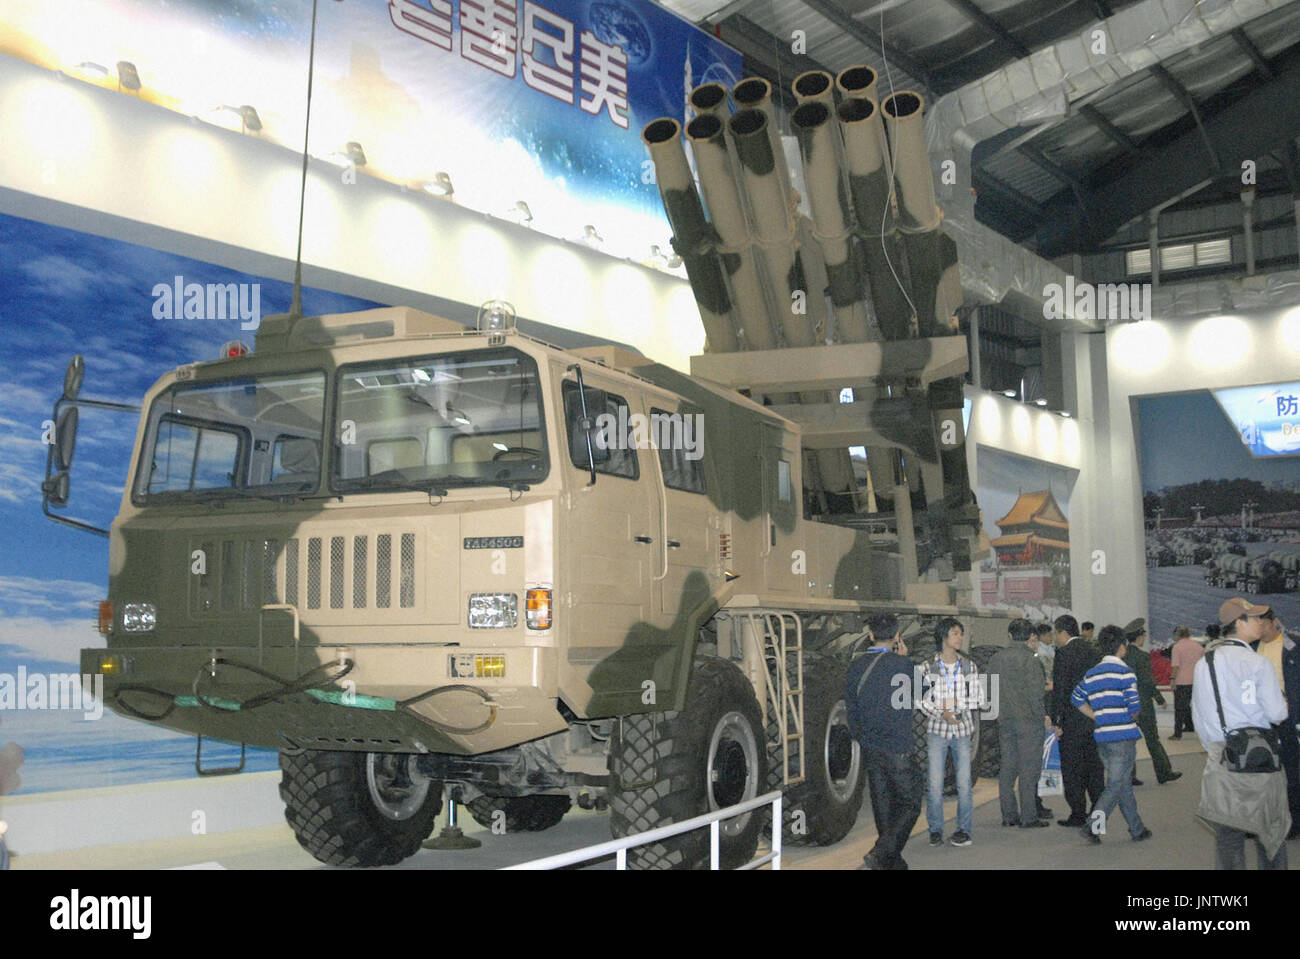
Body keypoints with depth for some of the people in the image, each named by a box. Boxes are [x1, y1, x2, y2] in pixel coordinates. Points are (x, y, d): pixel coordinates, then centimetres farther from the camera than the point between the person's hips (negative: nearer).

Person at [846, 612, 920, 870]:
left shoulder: (856, 666, 3)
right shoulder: (901, 663, -14)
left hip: (870, 750, 6)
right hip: (898, 749, -6)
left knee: (883, 807, 14)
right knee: (910, 804, 4)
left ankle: (893, 861, 21)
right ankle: (880, 854, -10)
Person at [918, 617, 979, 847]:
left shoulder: (969, 666, 6)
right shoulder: (929, 666, 0)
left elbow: (974, 699, 5)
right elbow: (923, 700, -2)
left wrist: (956, 705, -11)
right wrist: (941, 713, -16)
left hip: (962, 729, 1)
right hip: (937, 729, -1)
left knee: (964, 782, -1)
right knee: (934, 783, -2)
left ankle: (964, 829, 10)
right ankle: (935, 830, 10)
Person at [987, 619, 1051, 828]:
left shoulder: (996, 658, 7)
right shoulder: (1028, 659, -13)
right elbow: (1034, 693, -16)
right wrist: (1042, 716, -5)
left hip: (1005, 721, 6)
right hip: (1028, 720, -6)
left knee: (1007, 767, 10)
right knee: (1029, 768, -1)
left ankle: (1009, 815, 13)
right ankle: (1028, 817, 1)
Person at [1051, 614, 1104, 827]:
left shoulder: (1064, 653, -13)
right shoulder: (1092, 650, 9)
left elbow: (1060, 690, -15)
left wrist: (1057, 722, -11)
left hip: (1073, 720, -7)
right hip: (1095, 718, 7)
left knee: (1071, 769, 0)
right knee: (1094, 765, 15)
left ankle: (1078, 814, 2)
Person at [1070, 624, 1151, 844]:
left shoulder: (1091, 674, 10)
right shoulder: (1125, 672, -9)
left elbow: (1076, 699, 17)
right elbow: (1134, 707, -14)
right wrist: (1131, 717, 7)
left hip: (1102, 736, 6)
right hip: (1123, 736, -6)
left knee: (1124, 783, 16)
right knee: (1116, 784, -3)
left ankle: (1137, 829, 22)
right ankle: (1093, 826, -13)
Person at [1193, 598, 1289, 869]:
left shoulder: (1203, 663, 6)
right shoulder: (1257, 663, -10)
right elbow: (1276, 713, -9)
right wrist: (1283, 704, 13)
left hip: (1220, 758, 4)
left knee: (1227, 834, 8)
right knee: (1270, 827, 9)